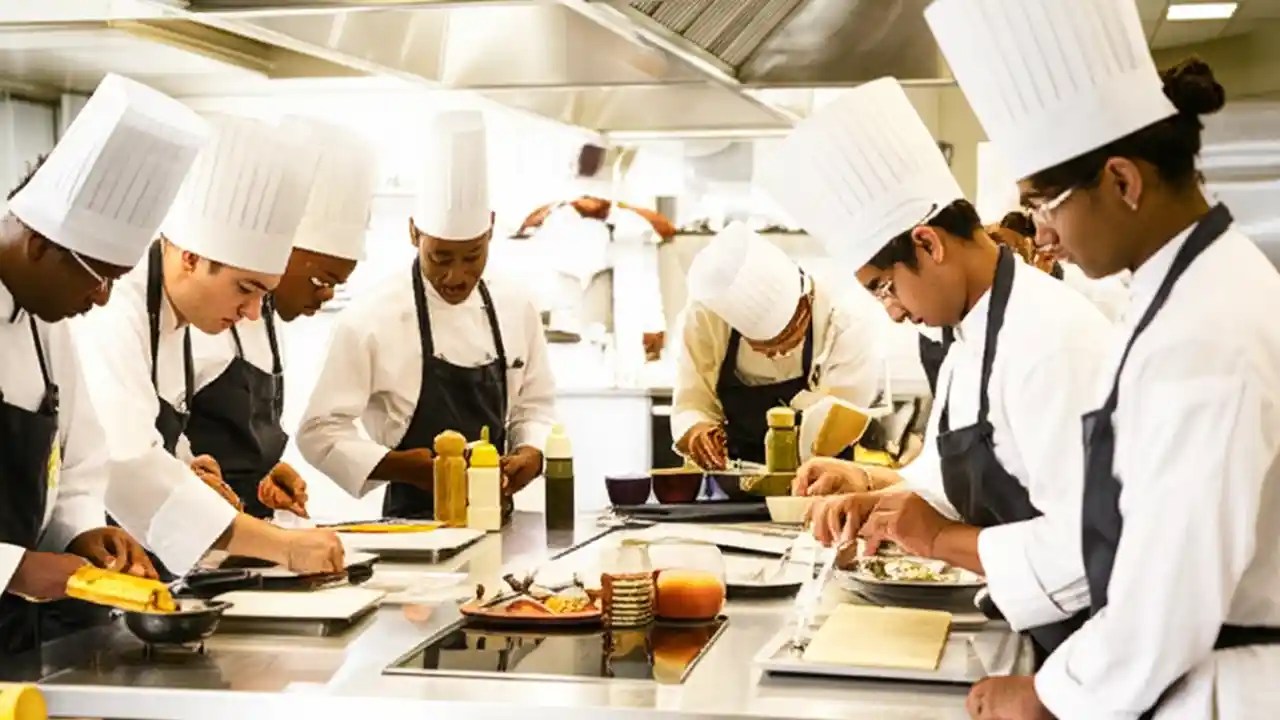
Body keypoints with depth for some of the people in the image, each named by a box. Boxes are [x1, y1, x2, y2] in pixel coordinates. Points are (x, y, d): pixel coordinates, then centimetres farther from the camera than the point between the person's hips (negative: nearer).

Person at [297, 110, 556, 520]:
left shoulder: (516, 309, 6)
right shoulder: (369, 321, -7)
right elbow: (320, 433, -5)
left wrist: (530, 453, -5)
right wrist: (402, 467, -18)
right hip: (413, 522, -4)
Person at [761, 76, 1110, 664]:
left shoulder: (1049, 336, -23)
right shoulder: (972, 335, 8)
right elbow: (952, 480, 18)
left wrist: (941, 540, -20)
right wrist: (873, 489, -1)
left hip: (1083, 641, -8)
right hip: (1027, 629, 8)